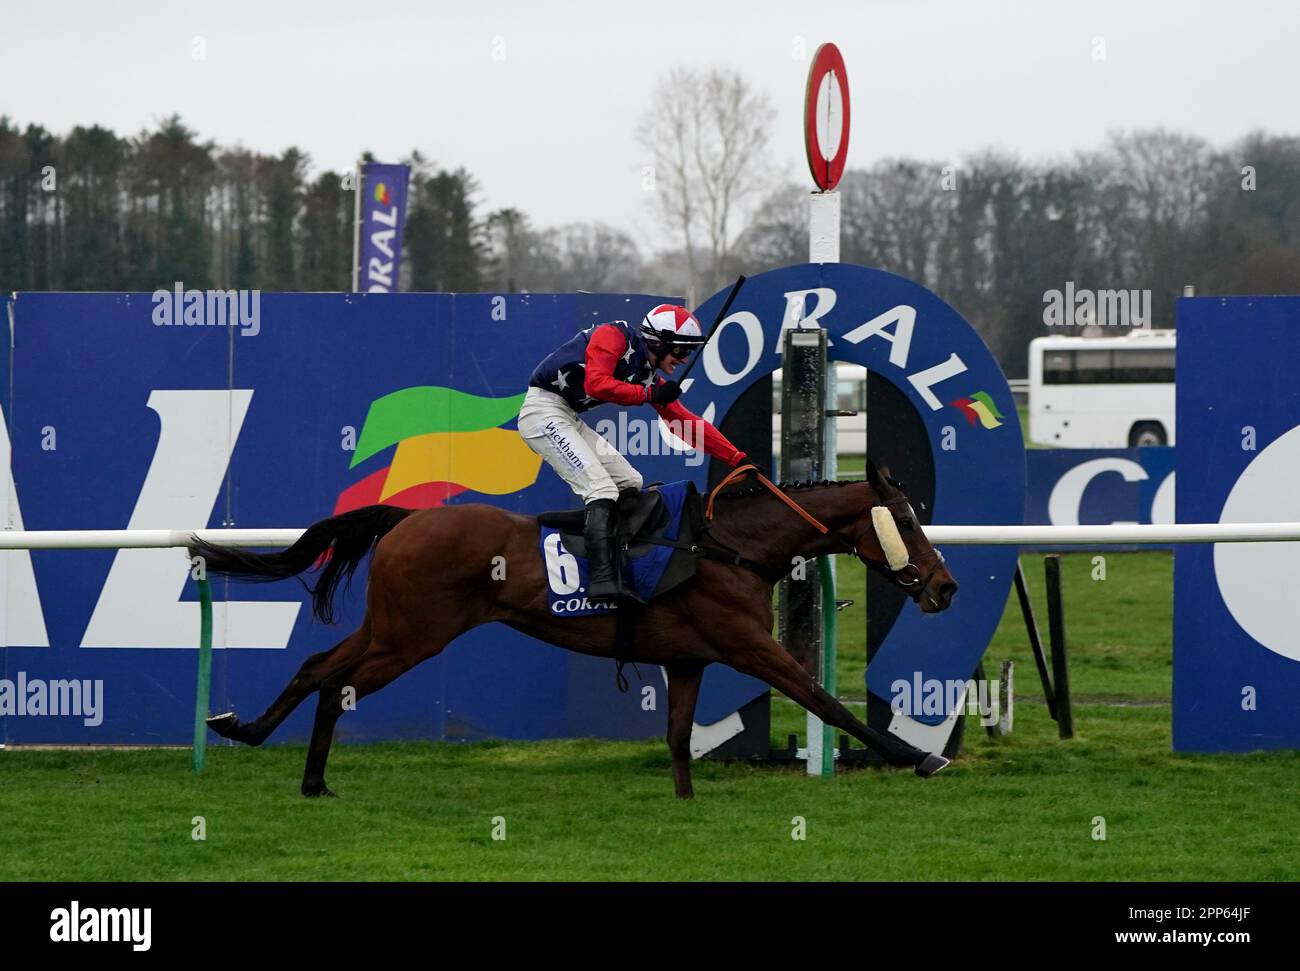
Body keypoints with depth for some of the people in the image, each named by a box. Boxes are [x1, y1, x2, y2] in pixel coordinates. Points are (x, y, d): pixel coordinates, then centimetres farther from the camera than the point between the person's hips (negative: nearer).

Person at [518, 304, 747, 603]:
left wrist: (738, 459, 9)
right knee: (602, 488, -20)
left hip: (568, 419, 10)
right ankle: (603, 581, -30)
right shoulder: (615, 336, -11)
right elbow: (596, 384, -25)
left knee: (629, 484, 9)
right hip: (544, 411, -10)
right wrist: (649, 395, -17)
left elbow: (687, 424, 13)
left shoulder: (647, 374, 12)